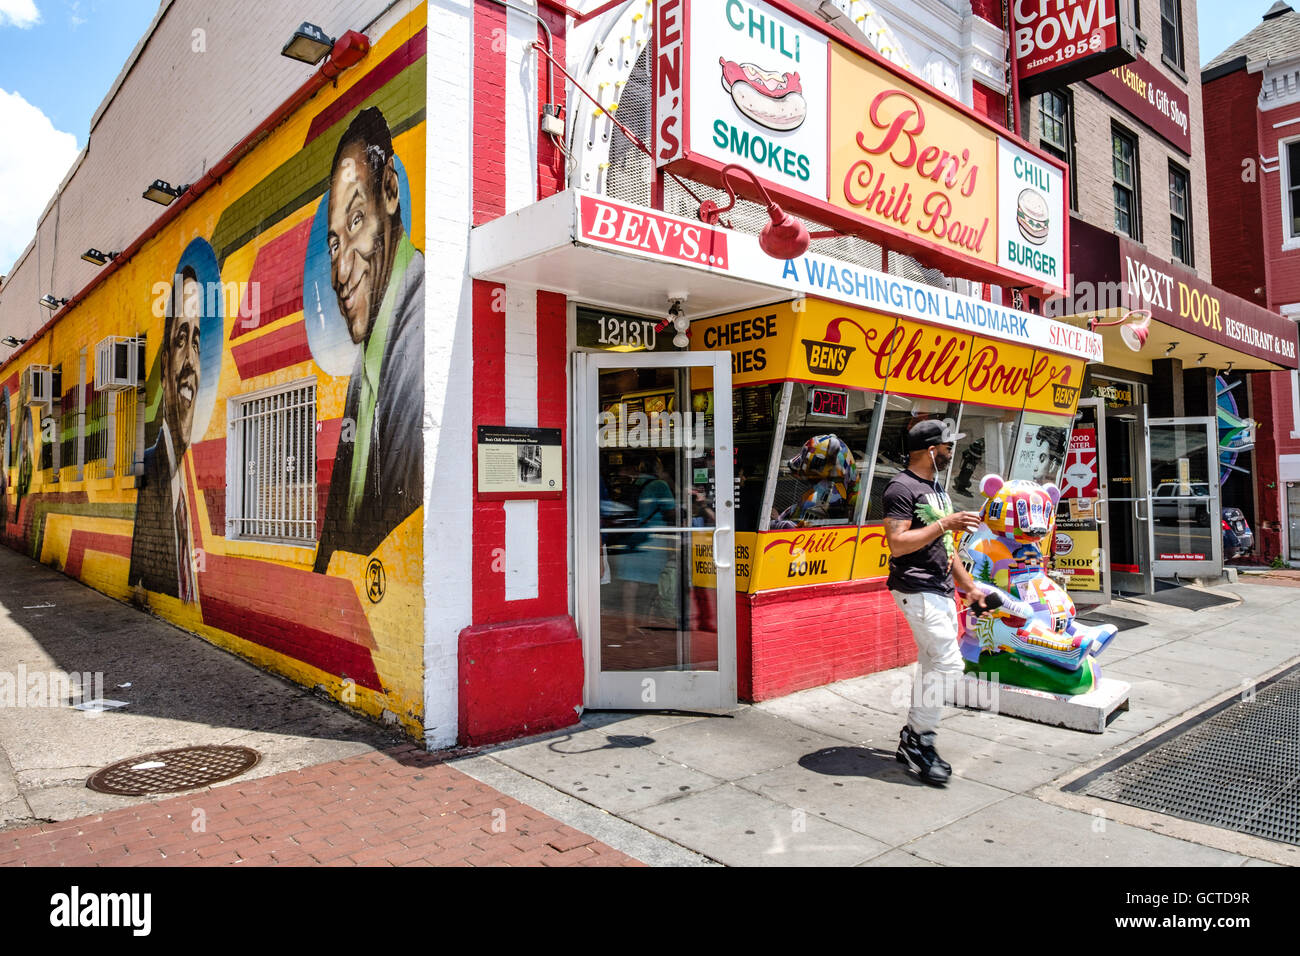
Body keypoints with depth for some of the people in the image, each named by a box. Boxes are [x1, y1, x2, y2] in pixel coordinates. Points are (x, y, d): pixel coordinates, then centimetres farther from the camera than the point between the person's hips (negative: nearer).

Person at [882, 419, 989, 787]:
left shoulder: (937, 488, 19)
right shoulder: (902, 488, -12)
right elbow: (897, 543, -21)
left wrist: (968, 585, 23)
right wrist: (945, 523, -20)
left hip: (941, 591, 10)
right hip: (917, 590, -10)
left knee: (934, 668, 10)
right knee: (948, 663, -14)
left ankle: (912, 742, 19)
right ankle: (919, 740, -1)